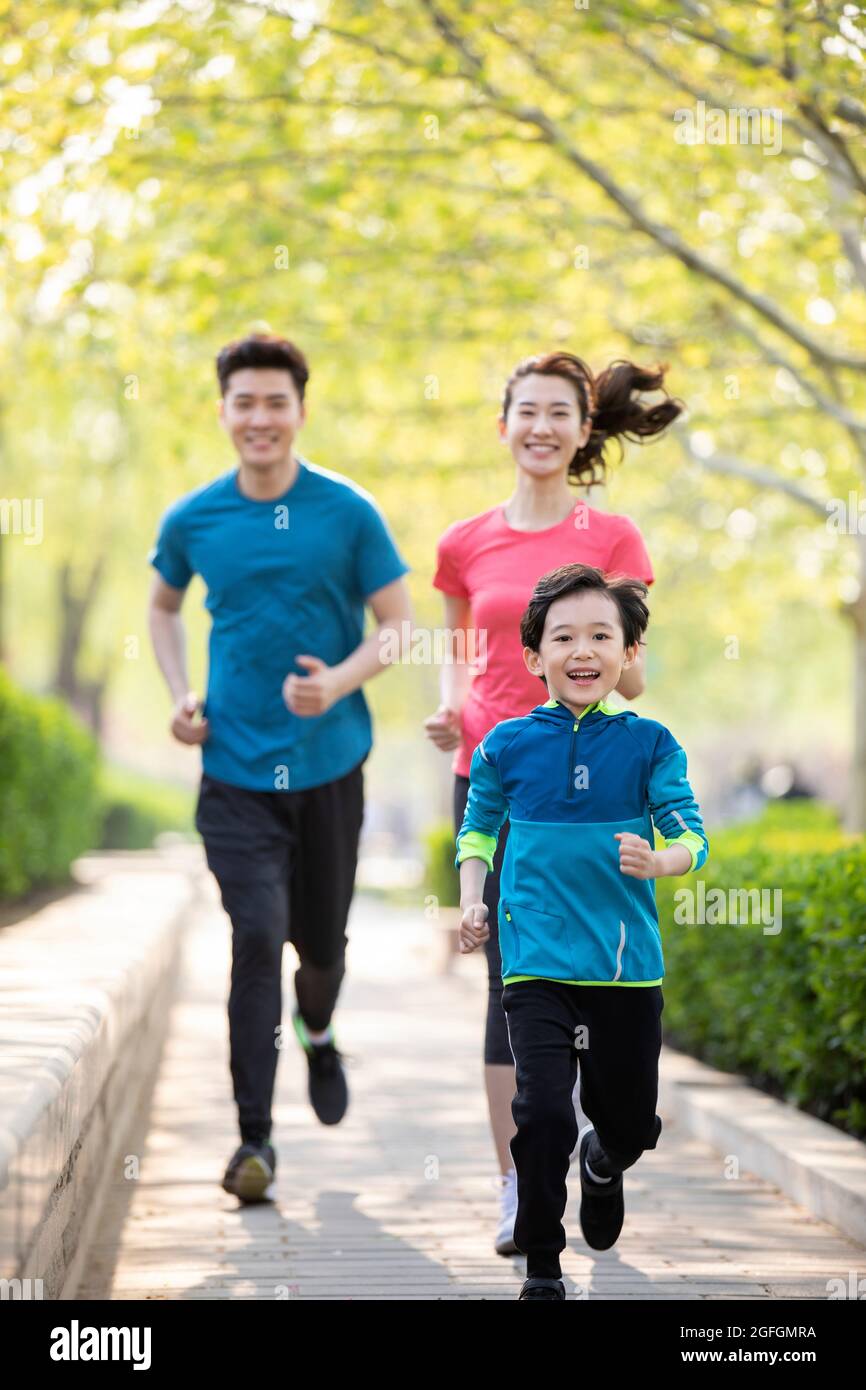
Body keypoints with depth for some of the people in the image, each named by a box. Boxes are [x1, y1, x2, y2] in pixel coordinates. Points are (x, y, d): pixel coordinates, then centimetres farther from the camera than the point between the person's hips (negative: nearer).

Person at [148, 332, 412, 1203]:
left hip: (329, 762, 0)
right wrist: (181, 695, 3)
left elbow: (397, 624, -1)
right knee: (257, 935, -13)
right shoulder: (191, 521, 0)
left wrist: (340, 681, -20)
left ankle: (317, 1035, 49)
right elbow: (163, 606, 19)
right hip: (234, 766, 0)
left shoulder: (348, 513, -5)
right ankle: (254, 1139, -11)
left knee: (320, 938, 13)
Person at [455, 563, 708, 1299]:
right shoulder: (507, 745, 0)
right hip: (538, 959, -1)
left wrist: (658, 861, -29)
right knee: (543, 1112, -15)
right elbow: (477, 831, 13)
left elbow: (691, 836, -8)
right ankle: (542, 1270, 1)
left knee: (631, 1122, 14)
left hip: (628, 963, 1)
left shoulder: (648, 743, -2)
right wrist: (473, 903, -1)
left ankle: (602, 1165, 52)